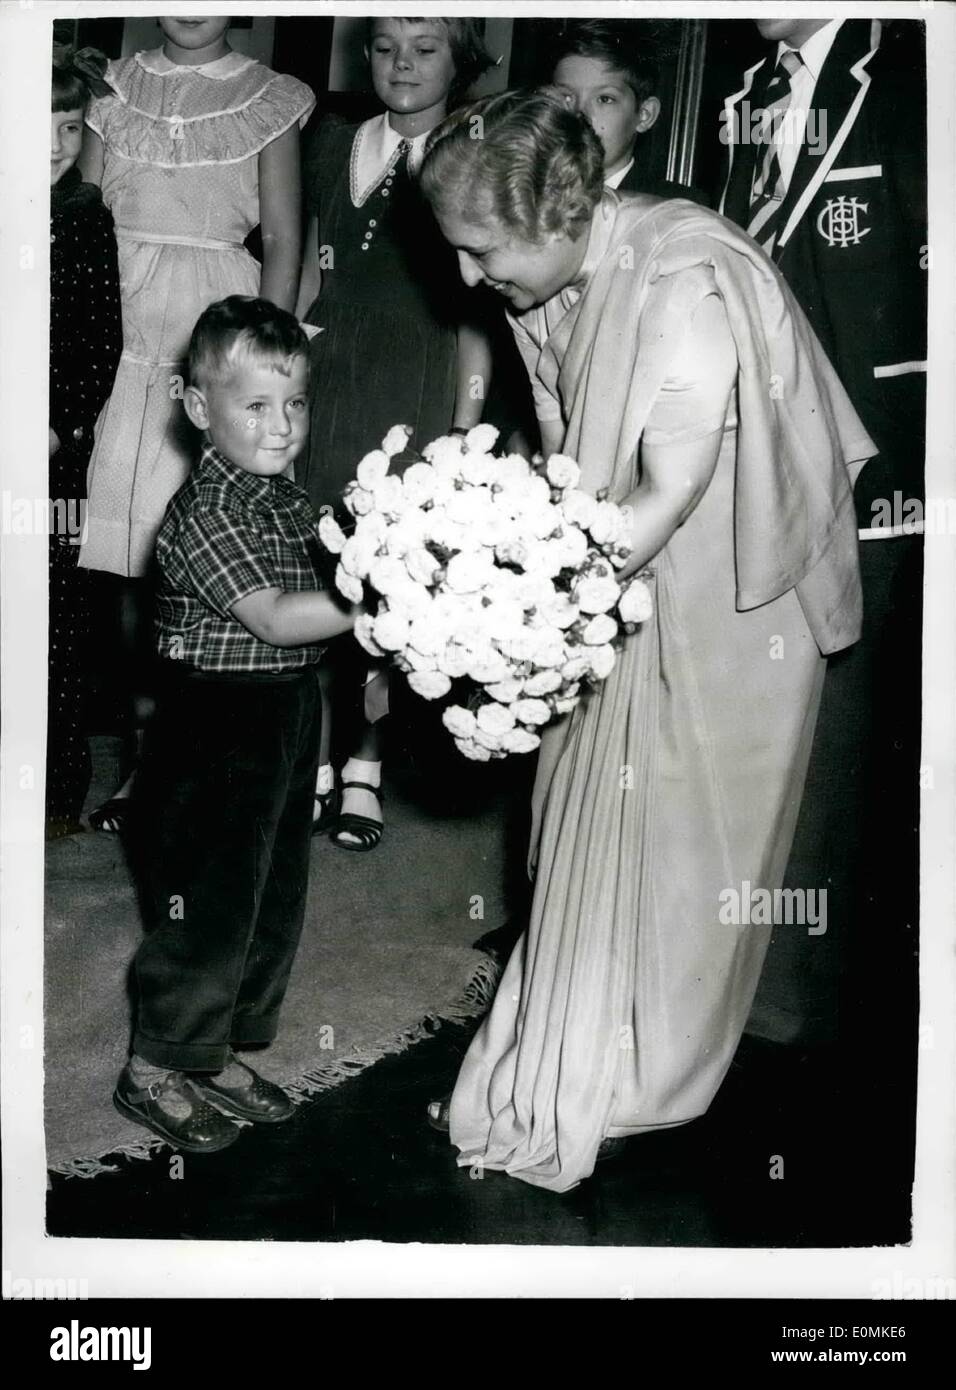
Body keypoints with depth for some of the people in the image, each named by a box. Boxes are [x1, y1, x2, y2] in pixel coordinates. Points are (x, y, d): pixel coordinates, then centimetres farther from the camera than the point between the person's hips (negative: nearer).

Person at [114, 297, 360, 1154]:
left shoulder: (287, 496, 10)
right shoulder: (207, 512, -18)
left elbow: (317, 586, 16)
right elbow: (273, 617, -25)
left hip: (288, 717, 9)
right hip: (216, 730, -9)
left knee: (275, 903, 16)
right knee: (208, 906, 1)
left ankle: (216, 1055, 33)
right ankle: (155, 1071, 21)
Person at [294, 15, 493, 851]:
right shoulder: (335, 145, 12)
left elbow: (476, 311, -1)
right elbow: (312, 275, 16)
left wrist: (463, 431, -6)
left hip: (416, 399, -3)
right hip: (326, 385, 3)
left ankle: (365, 767, 16)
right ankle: (313, 758, 18)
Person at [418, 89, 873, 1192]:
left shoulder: (686, 291, -29)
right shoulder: (556, 280, -5)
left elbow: (663, 504, -28)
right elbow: (570, 462, 2)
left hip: (729, 597, -7)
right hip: (623, 589, 7)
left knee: (679, 842, 8)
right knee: (590, 829, 15)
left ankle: (638, 1089, 31)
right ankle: (568, 1055, 35)